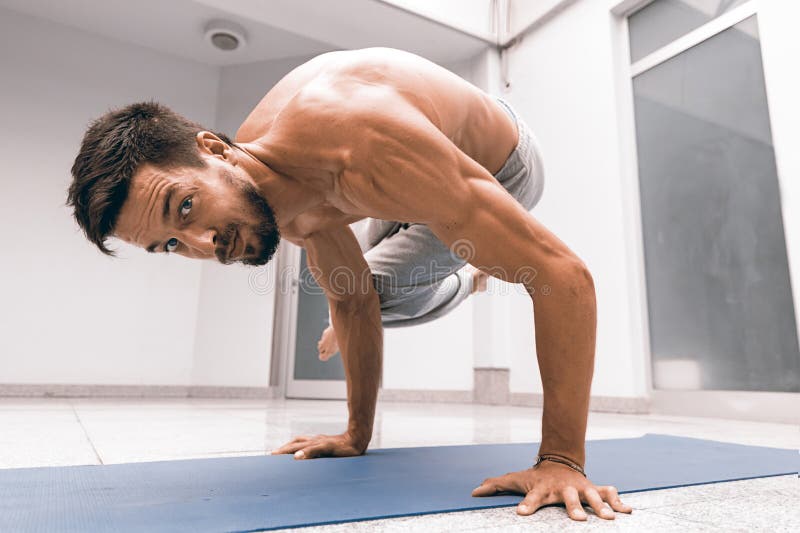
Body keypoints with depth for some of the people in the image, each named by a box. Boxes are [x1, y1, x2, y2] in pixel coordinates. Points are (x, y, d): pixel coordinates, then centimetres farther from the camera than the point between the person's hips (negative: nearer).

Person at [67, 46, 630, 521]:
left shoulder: (362, 151, -48)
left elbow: (563, 274, -45)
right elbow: (352, 303, -8)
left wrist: (561, 460, -42)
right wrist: (357, 434, -5)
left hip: (502, 169, -6)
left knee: (363, 286, -11)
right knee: (351, 290, 17)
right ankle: (464, 281, 48)